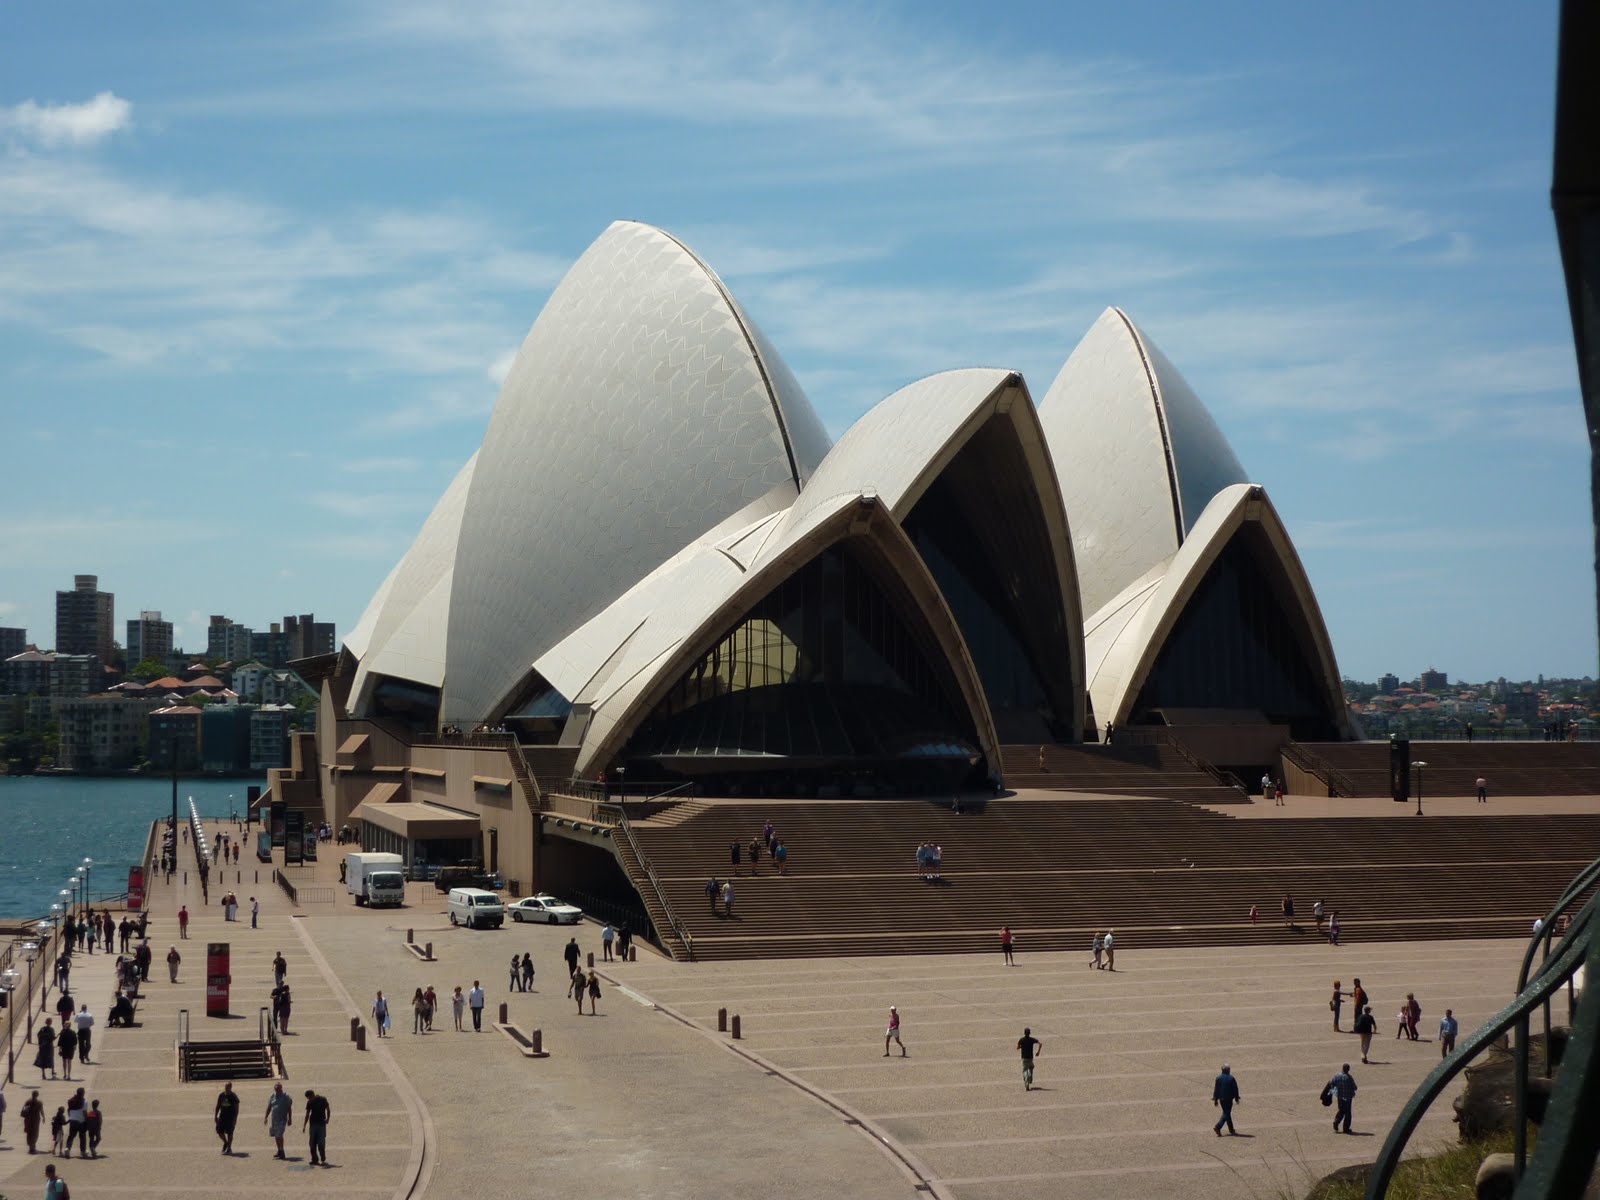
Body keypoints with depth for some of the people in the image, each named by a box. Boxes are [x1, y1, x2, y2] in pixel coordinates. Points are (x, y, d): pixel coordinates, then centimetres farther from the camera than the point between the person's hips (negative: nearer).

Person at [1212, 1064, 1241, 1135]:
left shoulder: (1218, 1078, 0)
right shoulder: (1231, 1078, -11)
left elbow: (1216, 1089, 3)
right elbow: (1235, 1089, -6)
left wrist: (1215, 1099, 9)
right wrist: (1237, 1098, 5)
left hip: (1221, 1099, 5)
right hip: (1229, 1099, -5)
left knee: (1226, 1113, 18)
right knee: (1226, 1114, -1)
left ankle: (1231, 1130, 25)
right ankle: (1217, 1127, -20)